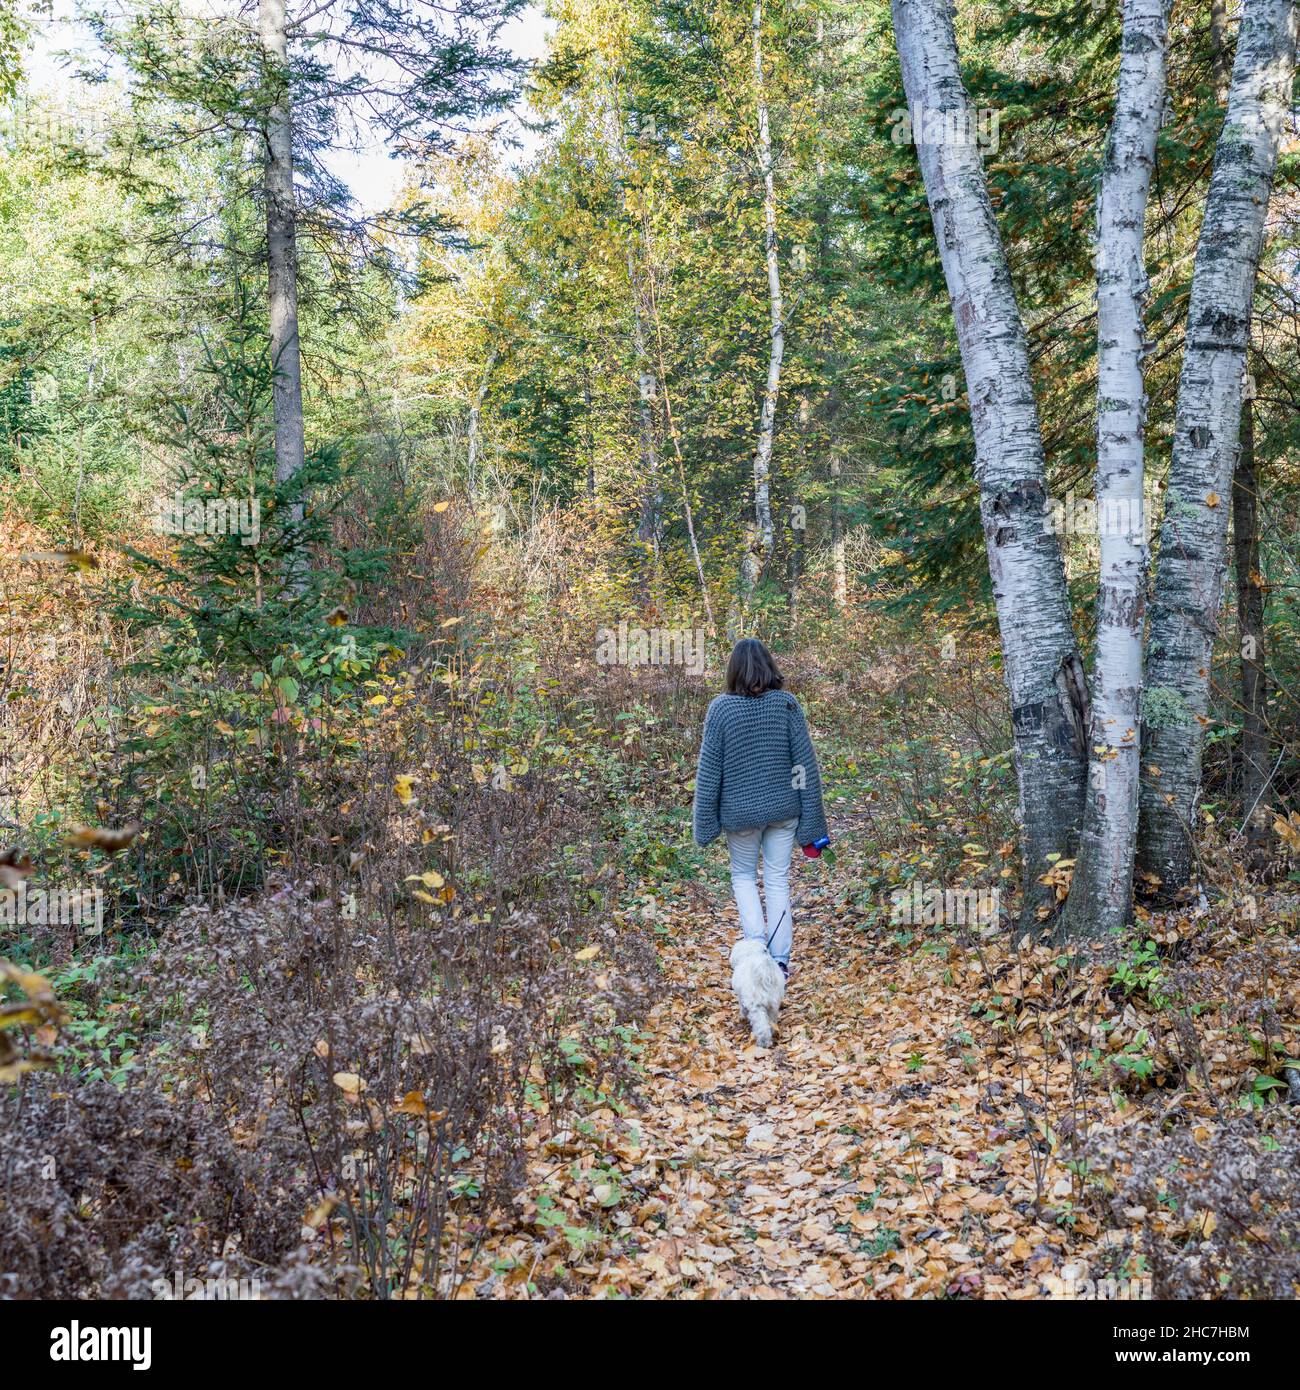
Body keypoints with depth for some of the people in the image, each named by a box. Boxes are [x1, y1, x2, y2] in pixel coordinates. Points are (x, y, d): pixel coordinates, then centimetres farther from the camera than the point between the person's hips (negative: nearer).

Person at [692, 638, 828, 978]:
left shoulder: (720, 708, -12)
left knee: (743, 876, 19)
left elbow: (708, 770, -8)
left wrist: (705, 822, 2)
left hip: (741, 810, -1)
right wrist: (811, 822, 0)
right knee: (778, 880, 12)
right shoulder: (787, 704, -8)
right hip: (783, 809, 1)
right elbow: (806, 764, -6)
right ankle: (779, 959, 14)